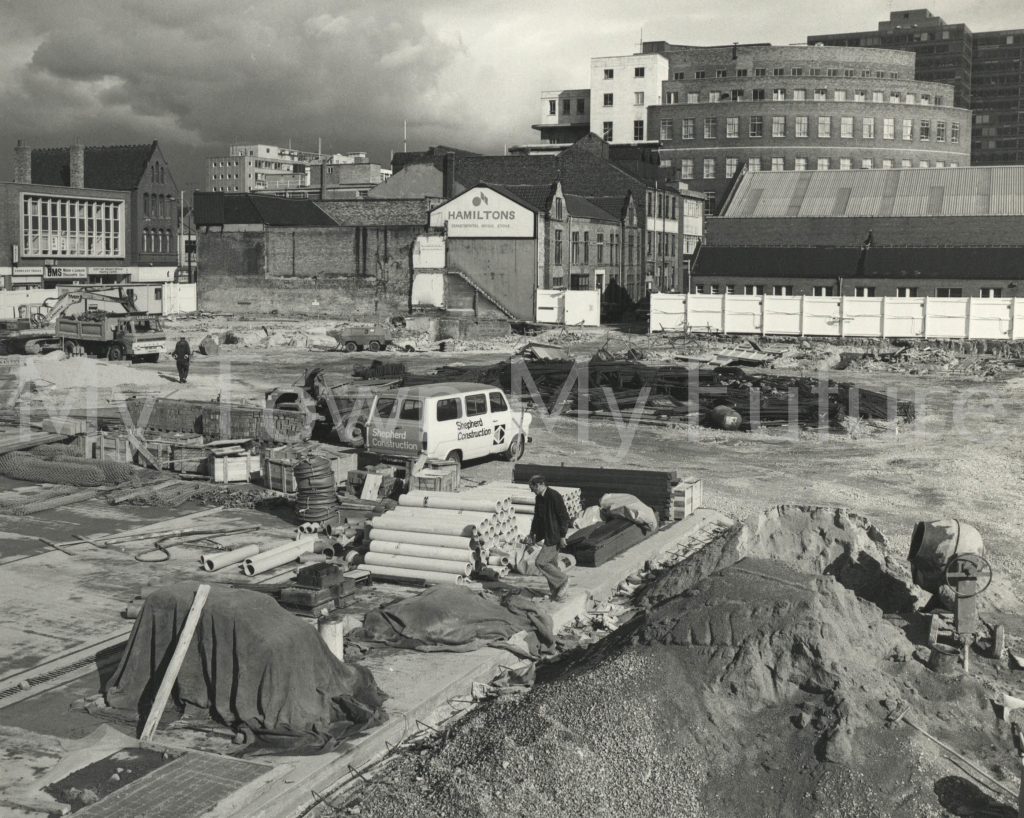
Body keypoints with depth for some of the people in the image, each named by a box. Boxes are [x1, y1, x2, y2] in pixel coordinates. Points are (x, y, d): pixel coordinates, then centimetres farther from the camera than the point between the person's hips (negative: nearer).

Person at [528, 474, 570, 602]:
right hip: (547, 536, 9)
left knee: (540, 562, -12)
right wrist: (533, 531, 13)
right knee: (552, 566, 12)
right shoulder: (539, 498, 7)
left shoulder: (554, 496, -19)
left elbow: (564, 517, -18)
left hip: (555, 537, -9)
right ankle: (559, 596, 21)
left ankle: (563, 580, 4)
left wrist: (562, 536, -19)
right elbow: (537, 516, 20)